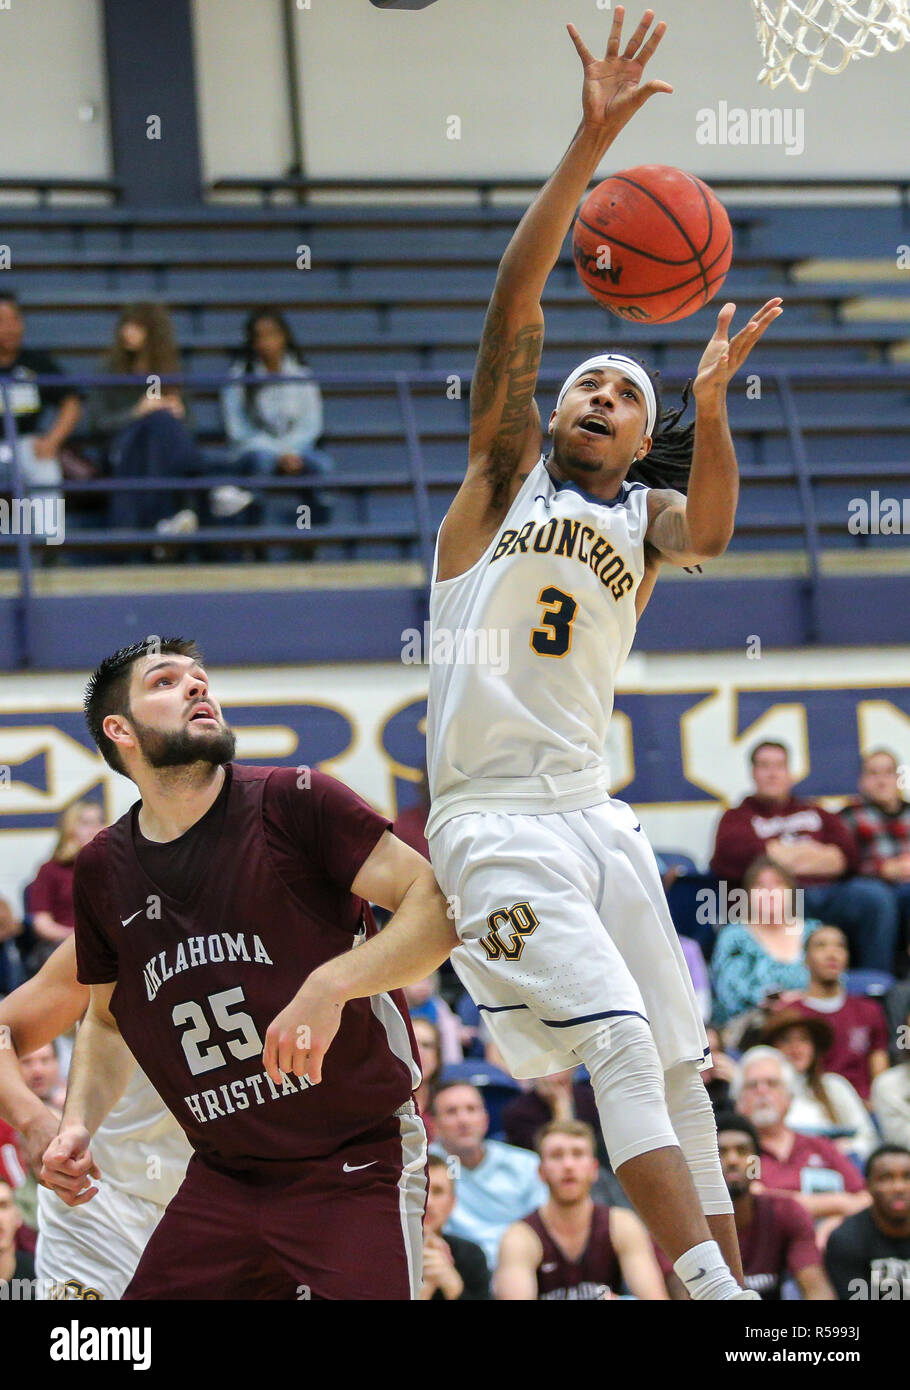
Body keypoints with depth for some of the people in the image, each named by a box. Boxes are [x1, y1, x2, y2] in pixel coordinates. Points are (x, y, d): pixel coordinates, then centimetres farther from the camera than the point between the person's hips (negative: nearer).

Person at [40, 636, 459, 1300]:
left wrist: (331, 986, -27)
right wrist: (78, 1125, 6)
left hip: (357, 1166, -5)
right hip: (222, 1182, 5)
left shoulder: (294, 802, -8)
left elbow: (439, 907, -13)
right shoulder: (104, 870, 7)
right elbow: (108, 1021, 23)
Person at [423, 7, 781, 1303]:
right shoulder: (506, 474, 7)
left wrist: (710, 406, -29)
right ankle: (710, 1292, -25)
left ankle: (732, 1281, 14)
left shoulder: (648, 514, 16)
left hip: (595, 814, 5)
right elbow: (514, 306, -6)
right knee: (623, 1045, -18)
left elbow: (709, 529, -10)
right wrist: (592, 143, -14)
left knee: (678, 1063, 6)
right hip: (494, 817, -5)